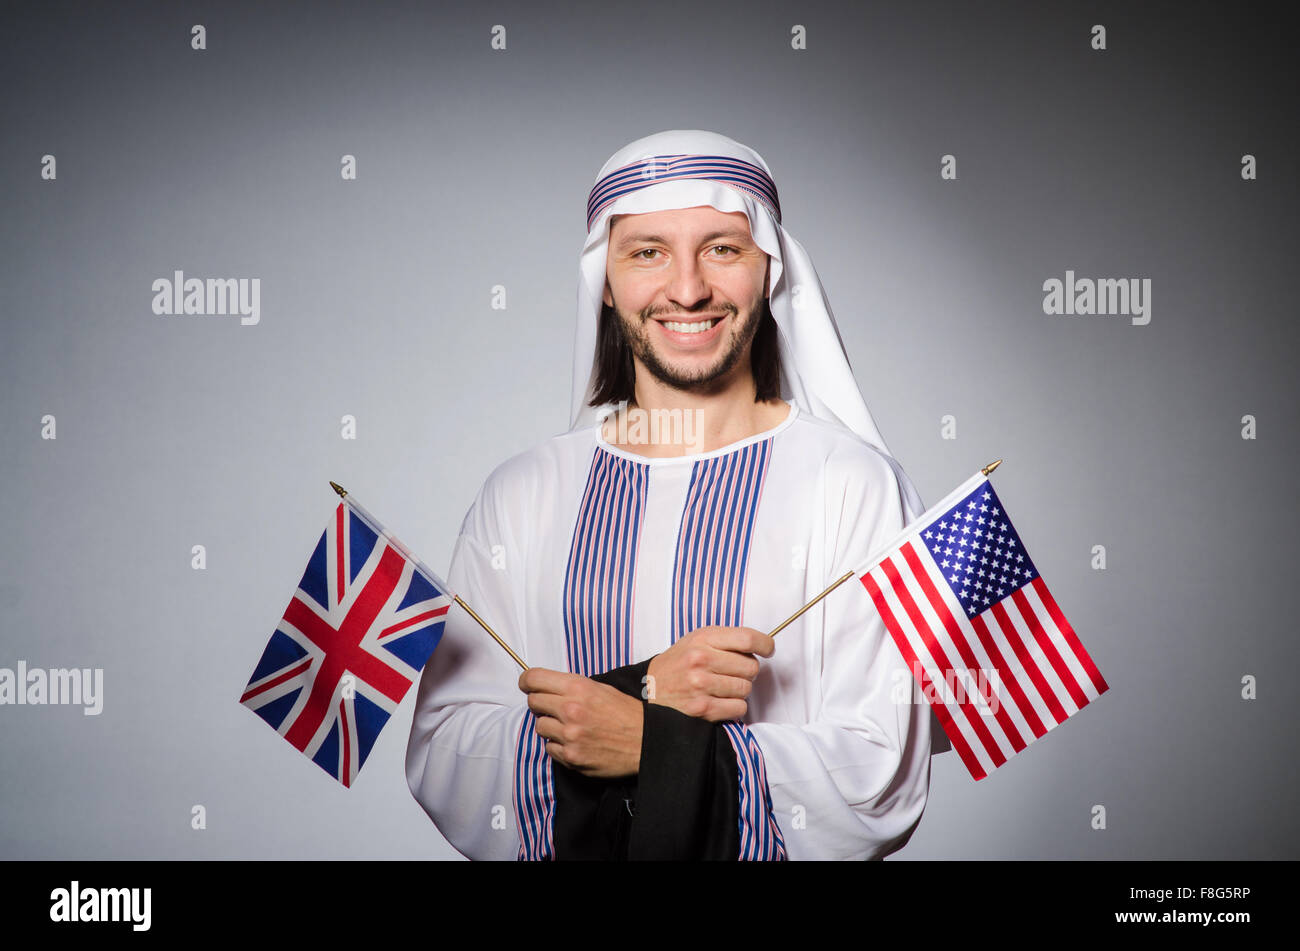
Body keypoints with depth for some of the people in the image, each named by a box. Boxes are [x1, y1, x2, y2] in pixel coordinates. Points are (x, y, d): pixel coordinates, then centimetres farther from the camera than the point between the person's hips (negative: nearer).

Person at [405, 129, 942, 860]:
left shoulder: (856, 484, -3)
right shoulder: (521, 495, 6)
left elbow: (882, 783, -6)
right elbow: (438, 763, -1)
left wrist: (647, 744, -14)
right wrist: (643, 689, -13)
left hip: (765, 852, -1)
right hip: (566, 849, 2)